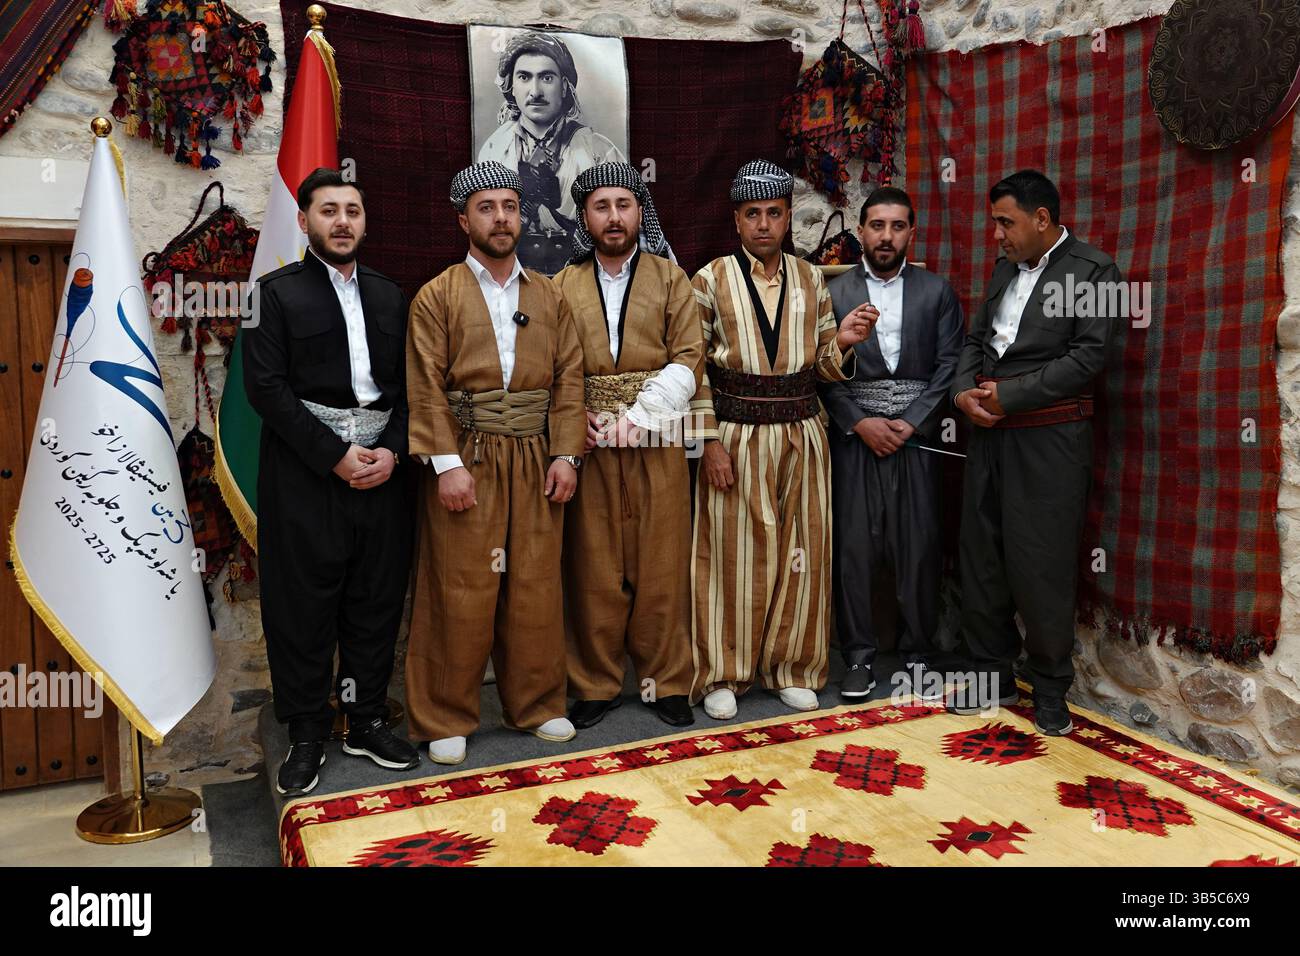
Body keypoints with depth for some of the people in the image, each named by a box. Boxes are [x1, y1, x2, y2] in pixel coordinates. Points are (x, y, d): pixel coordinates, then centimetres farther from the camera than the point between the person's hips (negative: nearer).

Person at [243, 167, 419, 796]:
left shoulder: (389, 295, 15)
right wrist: (335, 457, -13)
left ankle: (367, 721, 23)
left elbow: (408, 385, 11)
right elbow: (266, 388, -7)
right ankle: (307, 736, 16)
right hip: (305, 472, -3)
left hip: (383, 469, 4)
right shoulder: (276, 292, 2)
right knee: (302, 608, 2)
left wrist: (392, 451, -6)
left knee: (377, 602, 9)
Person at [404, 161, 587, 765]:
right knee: (460, 592, 0)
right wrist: (448, 464, -14)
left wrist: (565, 454, -2)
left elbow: (569, 378, 8)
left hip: (535, 461, 3)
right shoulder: (437, 296, 2)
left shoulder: (549, 295, 13)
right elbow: (425, 389, -5)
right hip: (465, 460, -3)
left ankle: (537, 704, 24)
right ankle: (446, 719, 15)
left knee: (536, 587, 8)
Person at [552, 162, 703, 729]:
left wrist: (638, 416, -13)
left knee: (661, 567, 2)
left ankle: (666, 683, 16)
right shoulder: (562, 287, 11)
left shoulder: (671, 280, 7)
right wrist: (576, 421, -11)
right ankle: (596, 686, 17)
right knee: (593, 570, 3)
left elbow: (687, 360, -2)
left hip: (657, 443, 0)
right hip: (588, 445, 1)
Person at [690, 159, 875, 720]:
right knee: (732, 556, 3)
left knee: (800, 556, 8)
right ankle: (723, 674, 18)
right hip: (735, 437, -3)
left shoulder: (810, 280, 8)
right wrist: (711, 442, -10)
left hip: (801, 436, 3)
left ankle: (791, 667, 24)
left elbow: (823, 366, 11)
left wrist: (842, 342, -11)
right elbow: (695, 368, -3)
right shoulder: (711, 280, -2)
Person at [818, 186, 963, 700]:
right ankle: (859, 655, 14)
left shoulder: (937, 291, 7)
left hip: (916, 433, 1)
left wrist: (912, 423, -8)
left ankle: (917, 654, 17)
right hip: (854, 434, 0)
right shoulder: (834, 293, 5)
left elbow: (950, 364, 2)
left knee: (919, 546, 2)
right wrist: (860, 422, -10)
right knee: (854, 547, 1)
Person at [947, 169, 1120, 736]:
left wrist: (1008, 396, -14)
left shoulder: (1093, 269, -5)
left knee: (1041, 564, -1)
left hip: (1048, 437, -6)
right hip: (988, 432, 7)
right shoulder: (1005, 269, 16)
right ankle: (993, 675, 24)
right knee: (981, 556, 10)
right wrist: (964, 392, -3)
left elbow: (1088, 355, -13)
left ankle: (1051, 689, 16)